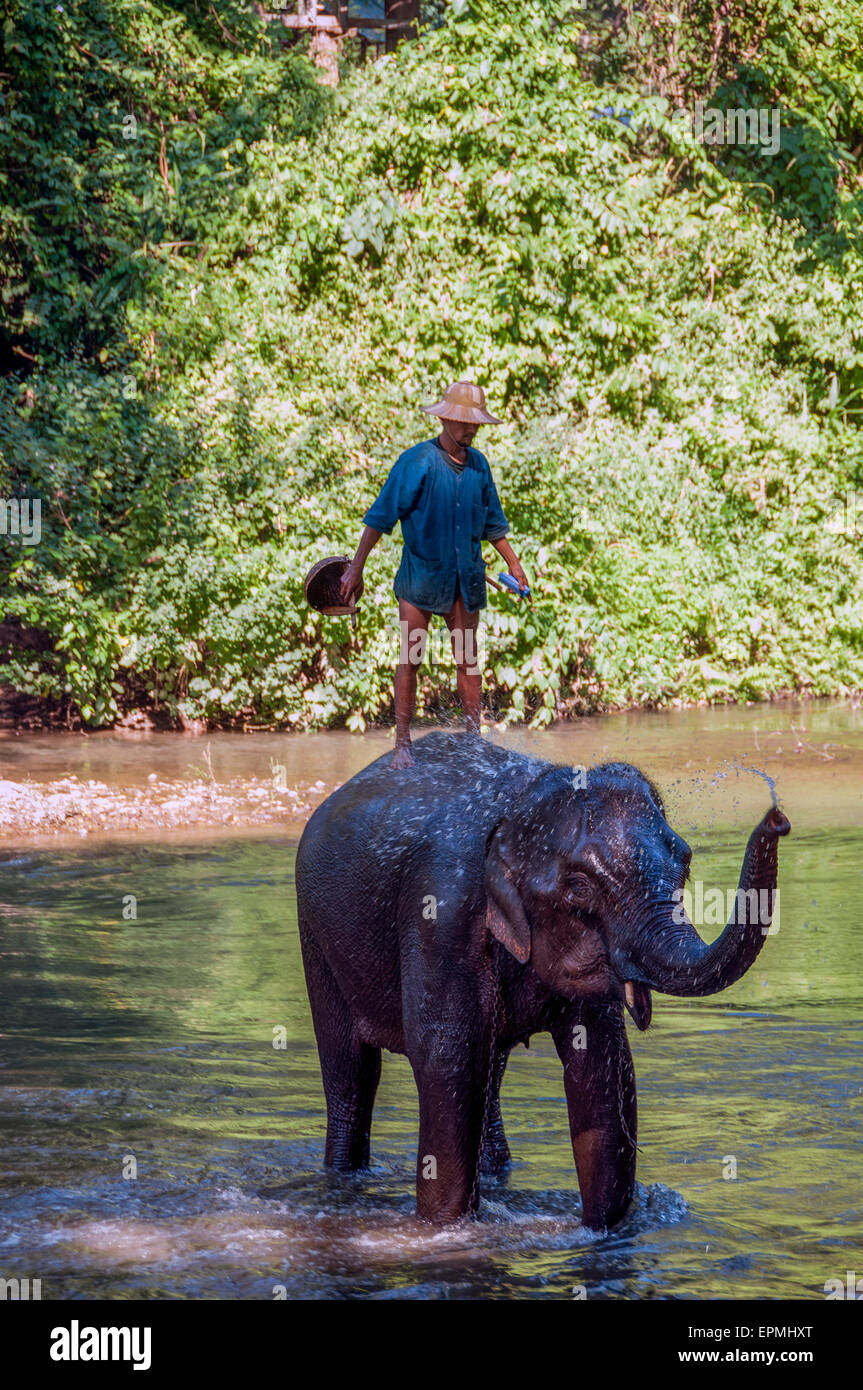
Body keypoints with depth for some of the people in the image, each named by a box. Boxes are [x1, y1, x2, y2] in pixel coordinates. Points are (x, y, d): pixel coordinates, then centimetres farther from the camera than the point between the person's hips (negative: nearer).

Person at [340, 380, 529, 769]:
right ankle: (402, 744, 1)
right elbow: (381, 516, -8)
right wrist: (356, 568, -10)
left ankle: (474, 739, 11)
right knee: (410, 658, -4)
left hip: (465, 577, 5)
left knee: (468, 659, 6)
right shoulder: (417, 461, -9)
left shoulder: (478, 464, 7)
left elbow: (491, 521, 21)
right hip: (421, 573, -4)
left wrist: (513, 563, 21)